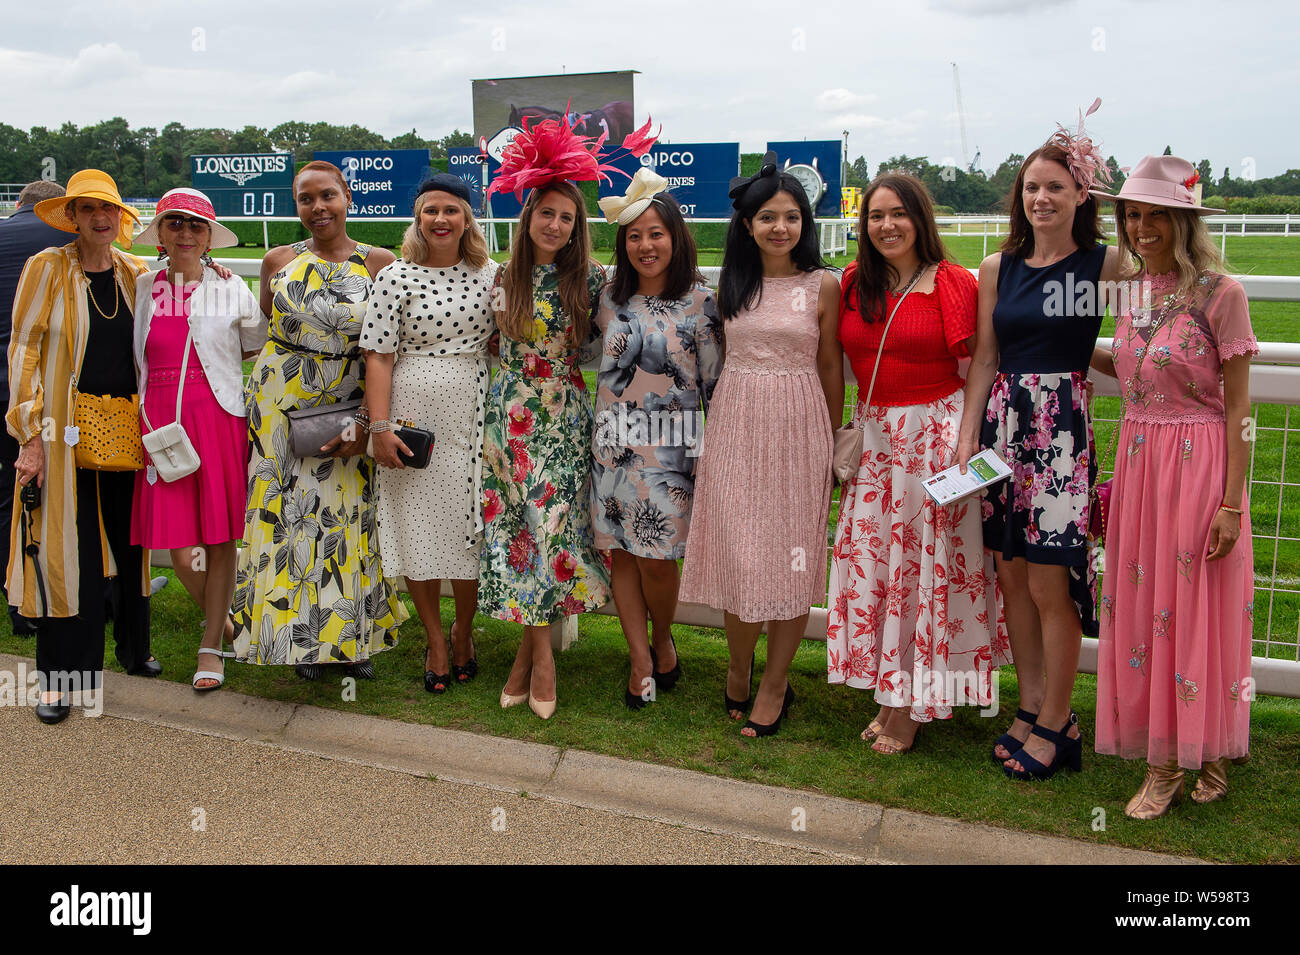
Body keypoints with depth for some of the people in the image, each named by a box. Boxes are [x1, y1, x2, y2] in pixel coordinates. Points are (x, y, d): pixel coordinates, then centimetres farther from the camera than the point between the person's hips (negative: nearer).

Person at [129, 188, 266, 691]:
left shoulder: (231, 290, 2)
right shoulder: (142, 288, 7)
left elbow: (258, 351, 15)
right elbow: (135, 361, 19)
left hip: (220, 419, -1)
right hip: (161, 421, 1)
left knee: (219, 538, 3)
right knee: (180, 546, -2)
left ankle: (212, 643, 19)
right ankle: (221, 616, 27)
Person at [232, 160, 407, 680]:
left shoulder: (379, 262, -3)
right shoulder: (279, 261, 2)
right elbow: (267, 330, 13)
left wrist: (366, 421, -13)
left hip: (350, 409, -1)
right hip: (283, 405, 1)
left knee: (349, 517, 6)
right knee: (288, 514, 3)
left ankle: (352, 636, 23)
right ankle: (303, 638, 19)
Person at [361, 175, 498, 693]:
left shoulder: (490, 275, 5)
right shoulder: (395, 278, -2)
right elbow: (379, 357, -5)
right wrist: (380, 427, -11)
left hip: (472, 419, 2)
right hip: (413, 420, -1)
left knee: (470, 528, 5)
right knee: (417, 529, 5)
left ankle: (463, 630, 28)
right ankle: (435, 639, 22)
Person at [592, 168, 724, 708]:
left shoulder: (700, 302, -4)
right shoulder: (610, 299, 7)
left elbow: (716, 381, -2)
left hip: (670, 447, -4)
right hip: (612, 444, 4)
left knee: (656, 555, -5)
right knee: (620, 552, 5)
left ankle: (664, 641, 23)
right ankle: (640, 660, 18)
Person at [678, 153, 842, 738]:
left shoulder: (823, 285, -1)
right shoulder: (731, 283, 7)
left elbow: (830, 366, 3)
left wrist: (833, 439, 5)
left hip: (797, 426, -2)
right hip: (736, 425, 2)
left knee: (790, 554, 3)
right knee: (738, 552, 3)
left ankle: (774, 683, 16)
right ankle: (739, 668, 23)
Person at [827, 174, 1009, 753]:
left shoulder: (952, 284, -5)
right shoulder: (853, 285, 9)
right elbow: (839, 364, 16)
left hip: (935, 433, -5)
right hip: (872, 437, 5)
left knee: (925, 562, -1)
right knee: (871, 559, 6)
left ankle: (912, 706, 10)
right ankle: (891, 693, 19)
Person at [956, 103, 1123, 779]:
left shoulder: (1106, 264, -1)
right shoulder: (998, 268, 9)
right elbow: (984, 359, 10)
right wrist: (967, 436, 5)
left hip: (1065, 426, -4)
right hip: (1002, 421, 4)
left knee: (1049, 582, -2)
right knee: (1011, 576, 10)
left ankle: (1056, 725, 13)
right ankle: (1032, 706, 25)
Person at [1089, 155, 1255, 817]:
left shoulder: (1220, 293, -10)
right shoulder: (1136, 290, 8)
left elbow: (1237, 408, -10)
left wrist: (1231, 502, -13)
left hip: (1199, 462, -6)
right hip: (1137, 460, 6)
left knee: (1195, 609, 3)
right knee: (1142, 606, 9)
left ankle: (1211, 754, 22)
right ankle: (1162, 765, 22)